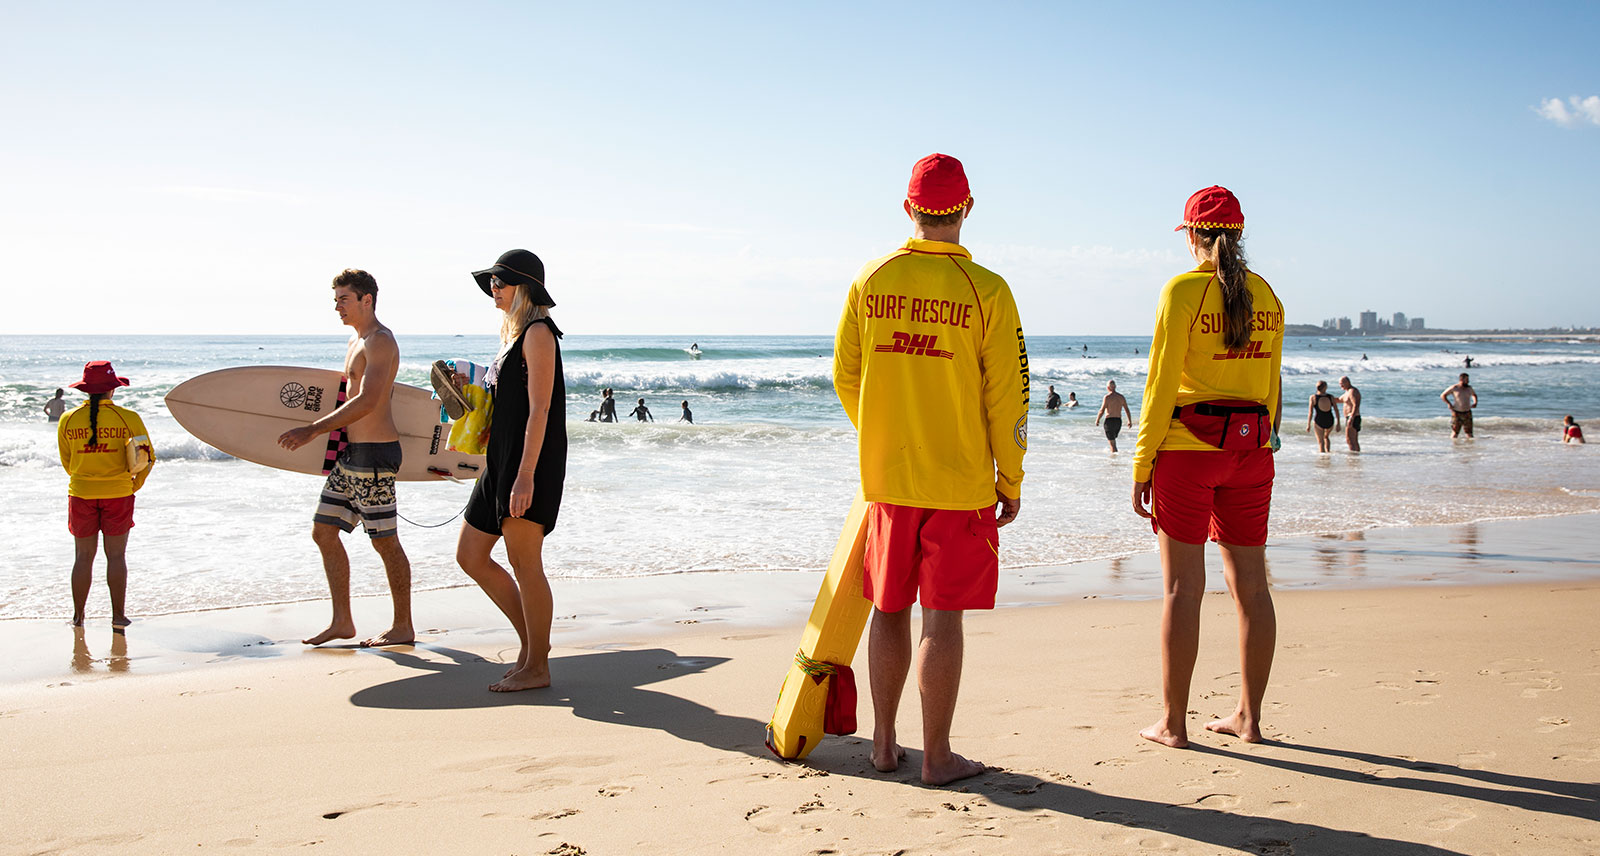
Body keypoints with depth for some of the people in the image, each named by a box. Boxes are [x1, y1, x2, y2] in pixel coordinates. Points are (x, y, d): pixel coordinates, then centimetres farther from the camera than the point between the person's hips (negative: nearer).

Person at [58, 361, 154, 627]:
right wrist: (135, 485, 13)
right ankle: (118, 615, 7)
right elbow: (148, 456, -2)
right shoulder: (128, 418, -8)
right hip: (118, 495, -2)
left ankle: (78, 616, 14)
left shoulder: (68, 420, -3)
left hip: (81, 494, 2)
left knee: (83, 557, 10)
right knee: (116, 556, 5)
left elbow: (66, 461, 9)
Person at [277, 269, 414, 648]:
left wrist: (313, 430, -26)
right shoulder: (357, 341, 17)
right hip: (350, 452, 10)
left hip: (374, 452, -10)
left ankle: (403, 627, 8)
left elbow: (368, 402, -24)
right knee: (324, 531, 10)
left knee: (385, 541, -3)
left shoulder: (380, 342, -14)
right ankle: (342, 622, 16)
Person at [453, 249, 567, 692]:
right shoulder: (512, 333, 17)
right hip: (501, 462, 10)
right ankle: (531, 640, 22)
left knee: (524, 564, -3)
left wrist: (525, 475, -23)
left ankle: (537, 665, 8)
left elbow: (539, 410, -18)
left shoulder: (538, 333, -11)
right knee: (470, 556, 11)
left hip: (530, 465, -10)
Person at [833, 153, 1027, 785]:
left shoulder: (870, 282, 0)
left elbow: (845, 376, 7)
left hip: (886, 476, 3)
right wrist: (1010, 481, 2)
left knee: (889, 609, 15)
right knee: (943, 618, 3)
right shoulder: (986, 290, -10)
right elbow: (1007, 396, -9)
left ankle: (884, 743, 25)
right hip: (960, 483, -3)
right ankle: (937, 757, 10)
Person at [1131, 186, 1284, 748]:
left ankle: (1173, 723, 4)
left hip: (1187, 447, -5)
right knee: (1249, 584, 9)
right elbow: (1272, 388, 13)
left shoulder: (1184, 291, -9)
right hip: (1250, 448, 6)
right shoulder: (1266, 296, 9)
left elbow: (1161, 385, -11)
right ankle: (1249, 716, 17)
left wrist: (1142, 465, -6)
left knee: (1183, 587, -1)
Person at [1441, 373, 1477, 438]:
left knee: (1469, 434, 1)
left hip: (1467, 413, 3)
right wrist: (1448, 403, -12)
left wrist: (1475, 402, 9)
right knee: (1455, 433, -6)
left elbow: (1474, 395, 28)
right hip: (1457, 413, -3)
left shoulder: (1469, 388, 6)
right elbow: (1442, 395, 1)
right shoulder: (1454, 388, -5)